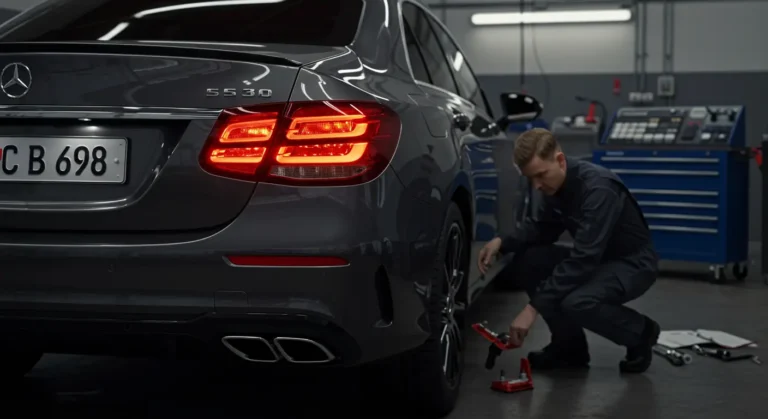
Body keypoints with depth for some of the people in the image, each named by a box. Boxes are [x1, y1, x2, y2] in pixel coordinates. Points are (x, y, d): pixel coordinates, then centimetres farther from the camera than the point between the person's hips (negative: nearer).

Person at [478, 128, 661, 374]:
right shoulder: (553, 184, -6)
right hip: (597, 258, 8)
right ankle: (569, 345, 4)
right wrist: (502, 242, -10)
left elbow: (583, 260, -37)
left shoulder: (598, 189, -32)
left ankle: (640, 332, -3)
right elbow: (542, 226, 11)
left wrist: (534, 307, -37)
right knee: (527, 260, -8)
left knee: (575, 303, -33)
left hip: (633, 263, -8)